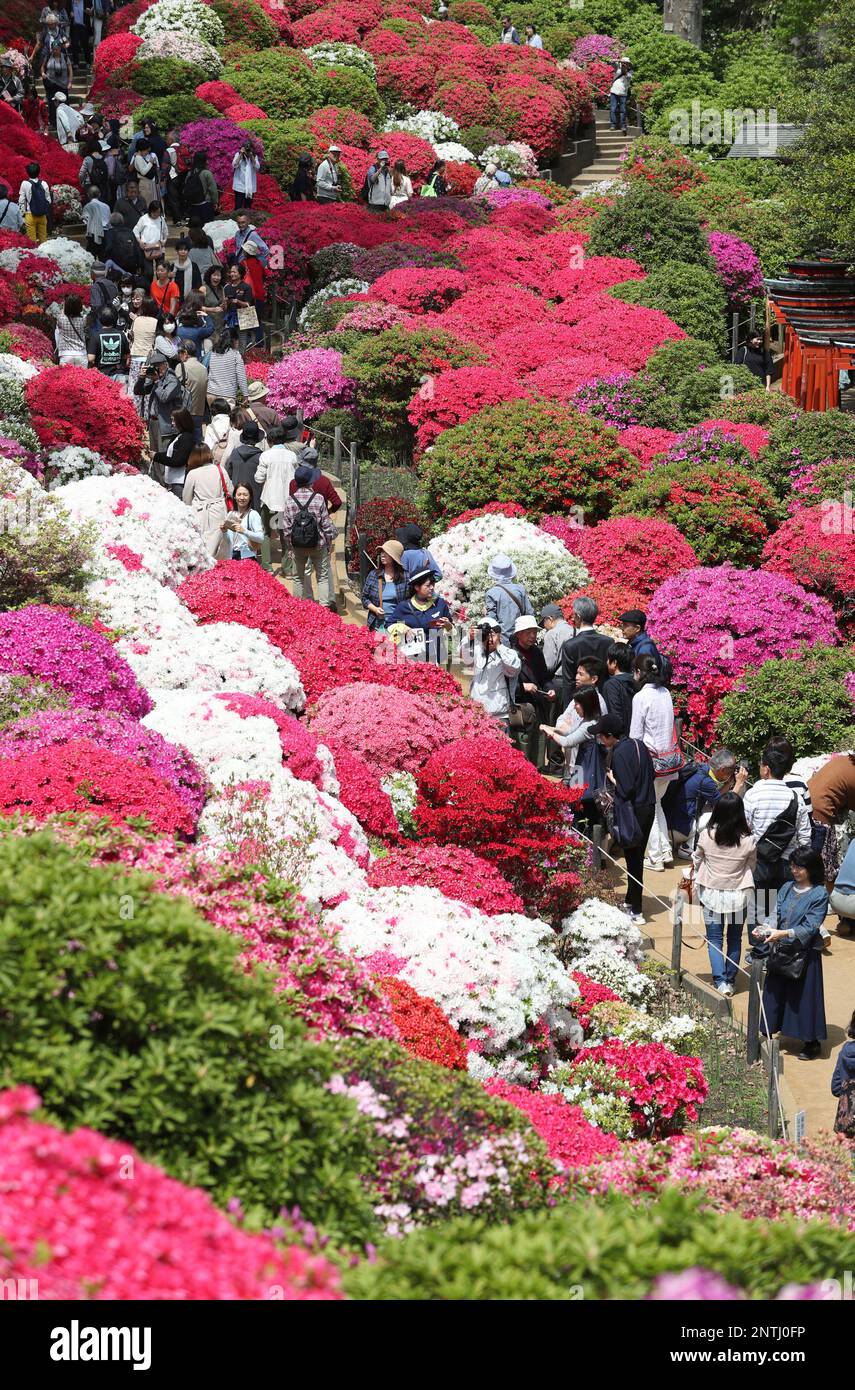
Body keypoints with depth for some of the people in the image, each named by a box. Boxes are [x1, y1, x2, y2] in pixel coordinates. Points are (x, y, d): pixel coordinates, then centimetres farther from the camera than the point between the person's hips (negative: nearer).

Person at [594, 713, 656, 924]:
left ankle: (636, 911, 4)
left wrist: (612, 779, -5)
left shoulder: (619, 754, -20)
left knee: (633, 860, 0)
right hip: (648, 807, 8)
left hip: (632, 810, -8)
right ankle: (631, 900, 33)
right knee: (637, 857, 20)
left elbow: (626, 788, -24)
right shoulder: (638, 745, 5)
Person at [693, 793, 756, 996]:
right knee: (734, 939, 18)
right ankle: (730, 980, 25)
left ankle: (720, 981, -6)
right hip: (739, 895, 1)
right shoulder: (748, 841, -15)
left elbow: (697, 861, 1)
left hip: (711, 894, -1)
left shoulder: (706, 836, -15)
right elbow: (752, 867, 1)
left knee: (715, 939, 9)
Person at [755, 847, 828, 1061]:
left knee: (805, 995, 1)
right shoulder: (786, 889, 6)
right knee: (775, 993, 12)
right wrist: (766, 929, -15)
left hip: (805, 954, -6)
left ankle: (812, 1043, 12)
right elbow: (777, 915, 5)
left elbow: (809, 927, -17)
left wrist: (783, 933, -27)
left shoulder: (819, 895, -12)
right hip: (781, 952, 6)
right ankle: (768, 1034, 24)